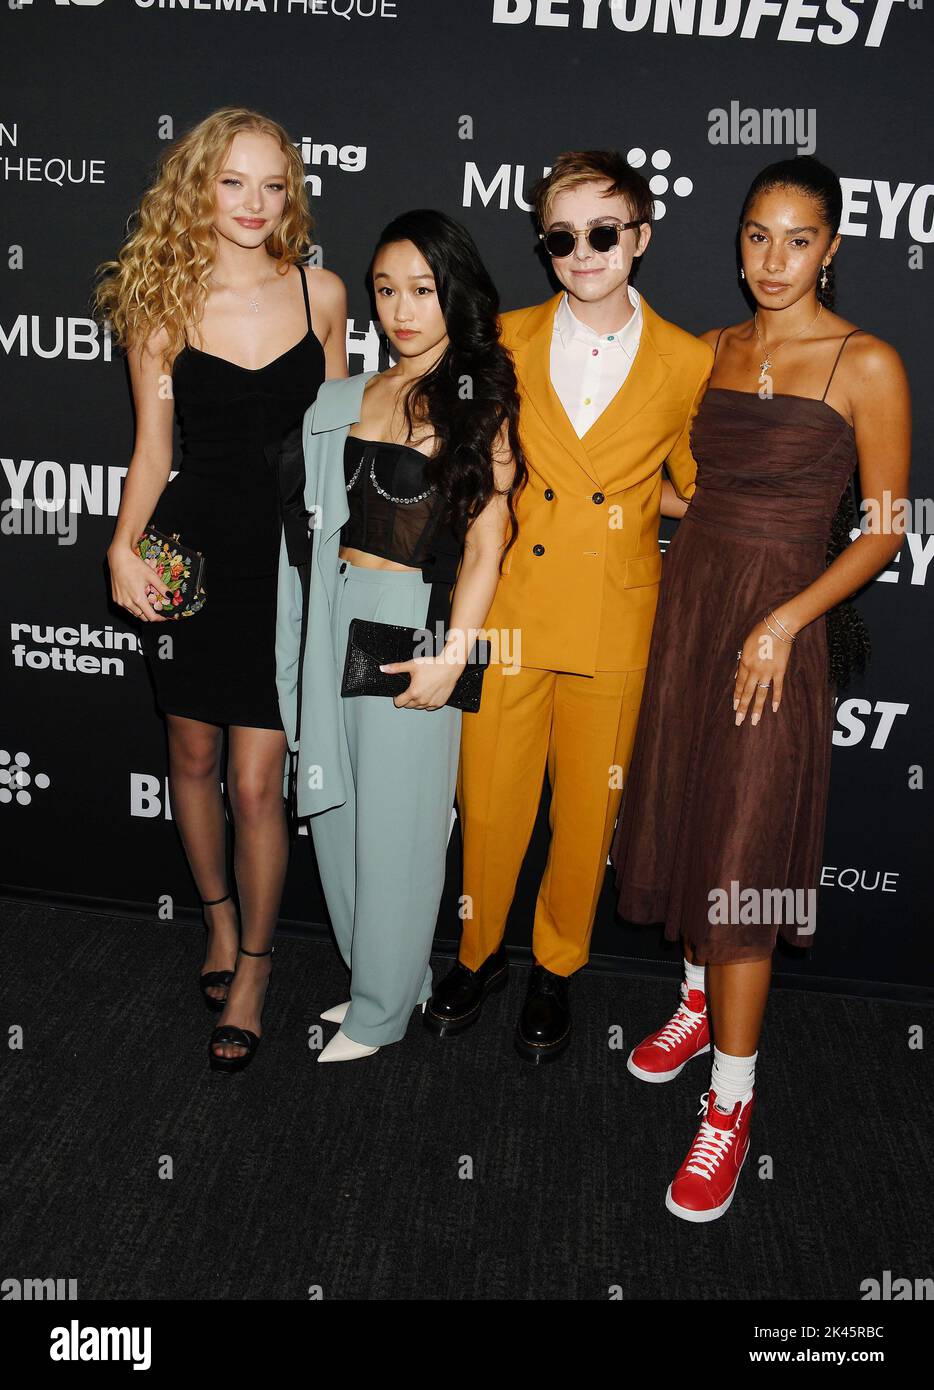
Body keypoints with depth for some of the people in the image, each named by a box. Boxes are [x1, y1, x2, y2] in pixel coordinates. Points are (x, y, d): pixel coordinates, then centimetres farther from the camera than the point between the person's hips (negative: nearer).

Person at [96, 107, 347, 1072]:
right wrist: (124, 546, -15)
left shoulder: (321, 292, 1)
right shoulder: (164, 302, 0)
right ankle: (218, 919, 40)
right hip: (192, 550, 2)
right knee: (193, 753, 15)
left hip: (289, 555, -1)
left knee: (256, 780, -2)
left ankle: (253, 965, 20)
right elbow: (153, 446, 2)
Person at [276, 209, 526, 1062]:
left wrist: (452, 654, -16)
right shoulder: (346, 399, 12)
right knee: (337, 808, 12)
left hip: (416, 623, -6)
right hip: (337, 613, 6)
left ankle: (380, 1011, 21)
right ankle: (388, 975, 32)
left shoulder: (480, 402, -3)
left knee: (396, 823, 3)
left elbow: (487, 540, -9)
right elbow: (316, 515, 15)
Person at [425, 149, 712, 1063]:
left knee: (586, 814, 11)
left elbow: (694, 493, 11)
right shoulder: (506, 340, 4)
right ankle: (478, 953, 34)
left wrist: (616, 503, -2)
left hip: (613, 621, -1)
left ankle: (556, 969, 34)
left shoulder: (689, 362, 0)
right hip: (508, 609, 1)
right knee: (488, 805, 9)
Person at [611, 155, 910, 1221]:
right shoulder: (713, 349, 9)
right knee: (681, 814, 12)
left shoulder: (866, 364, -7)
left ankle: (731, 1099, 10)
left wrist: (785, 622, -17)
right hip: (685, 596, 6)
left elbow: (884, 531, -7)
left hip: (780, 621, -5)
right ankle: (700, 1002, 35)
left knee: (744, 849, -4)